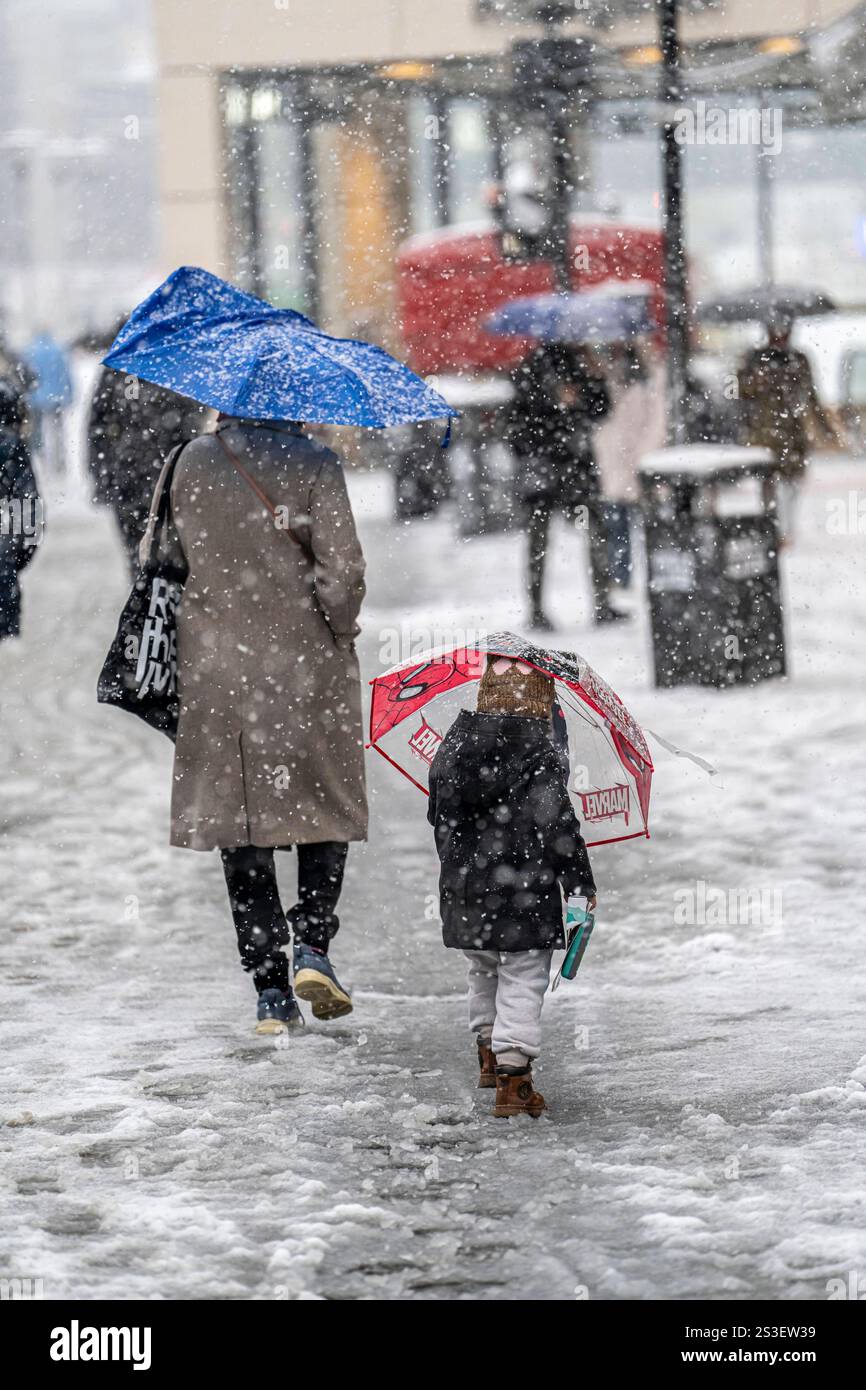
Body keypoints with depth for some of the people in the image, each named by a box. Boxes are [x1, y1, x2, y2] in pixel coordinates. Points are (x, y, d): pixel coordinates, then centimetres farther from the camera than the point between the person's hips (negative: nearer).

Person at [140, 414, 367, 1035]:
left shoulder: (189, 463, 0)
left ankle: (271, 988, 5)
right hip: (305, 662, -2)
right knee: (326, 804, 16)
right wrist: (340, 634, 2)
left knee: (239, 818, 7)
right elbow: (342, 571, -15)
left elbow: (154, 558, 7)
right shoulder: (313, 465, -10)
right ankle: (313, 944, -2)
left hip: (215, 663, 2)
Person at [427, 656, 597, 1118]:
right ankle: (512, 1072, -7)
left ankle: (488, 1053, 41)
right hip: (523, 890, -6)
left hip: (465, 887, 6)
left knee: (483, 971, 24)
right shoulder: (541, 755, -14)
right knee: (522, 979, 0)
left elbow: (440, 815, 13)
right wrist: (580, 886, -5)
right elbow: (558, 826, -15)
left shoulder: (453, 746, 3)